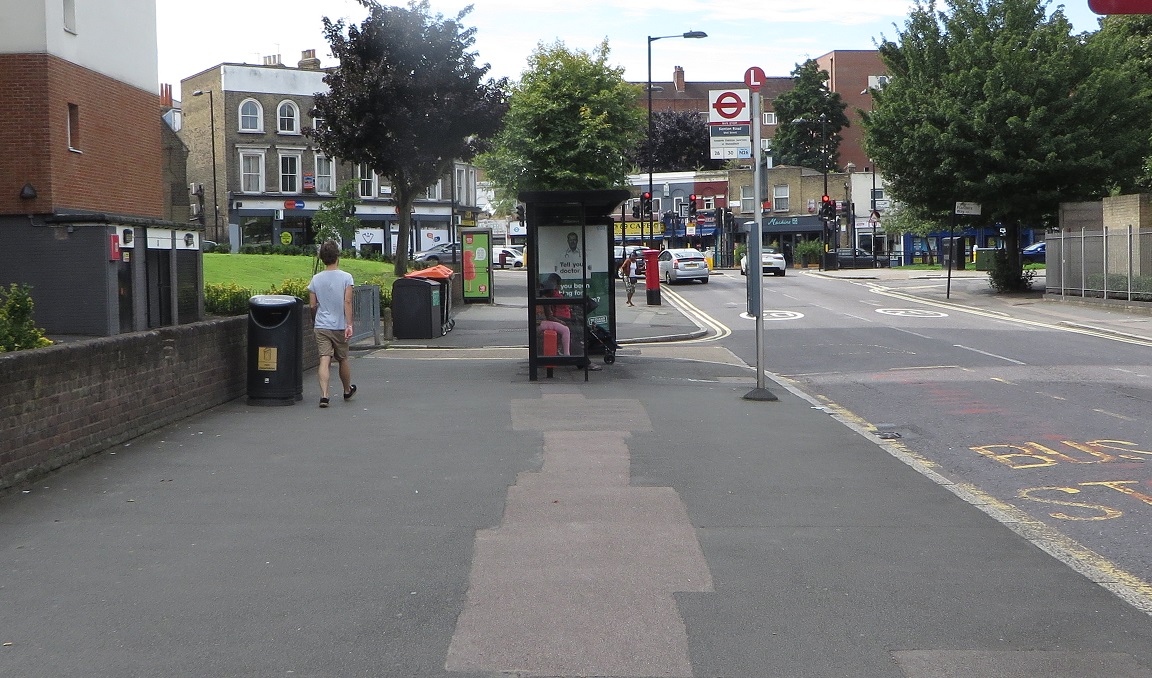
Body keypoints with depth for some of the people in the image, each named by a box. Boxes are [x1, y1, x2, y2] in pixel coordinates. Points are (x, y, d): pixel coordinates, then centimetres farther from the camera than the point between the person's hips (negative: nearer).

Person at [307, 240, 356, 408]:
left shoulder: (316, 279, 3)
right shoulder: (346, 277, -5)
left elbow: (312, 305, 5)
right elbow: (347, 302, -13)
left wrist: (314, 324, 20)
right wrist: (349, 324, -13)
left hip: (321, 326, 1)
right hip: (339, 326, -1)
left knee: (324, 360, -6)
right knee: (343, 360, 16)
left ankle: (324, 395, -20)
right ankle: (348, 390, 35)